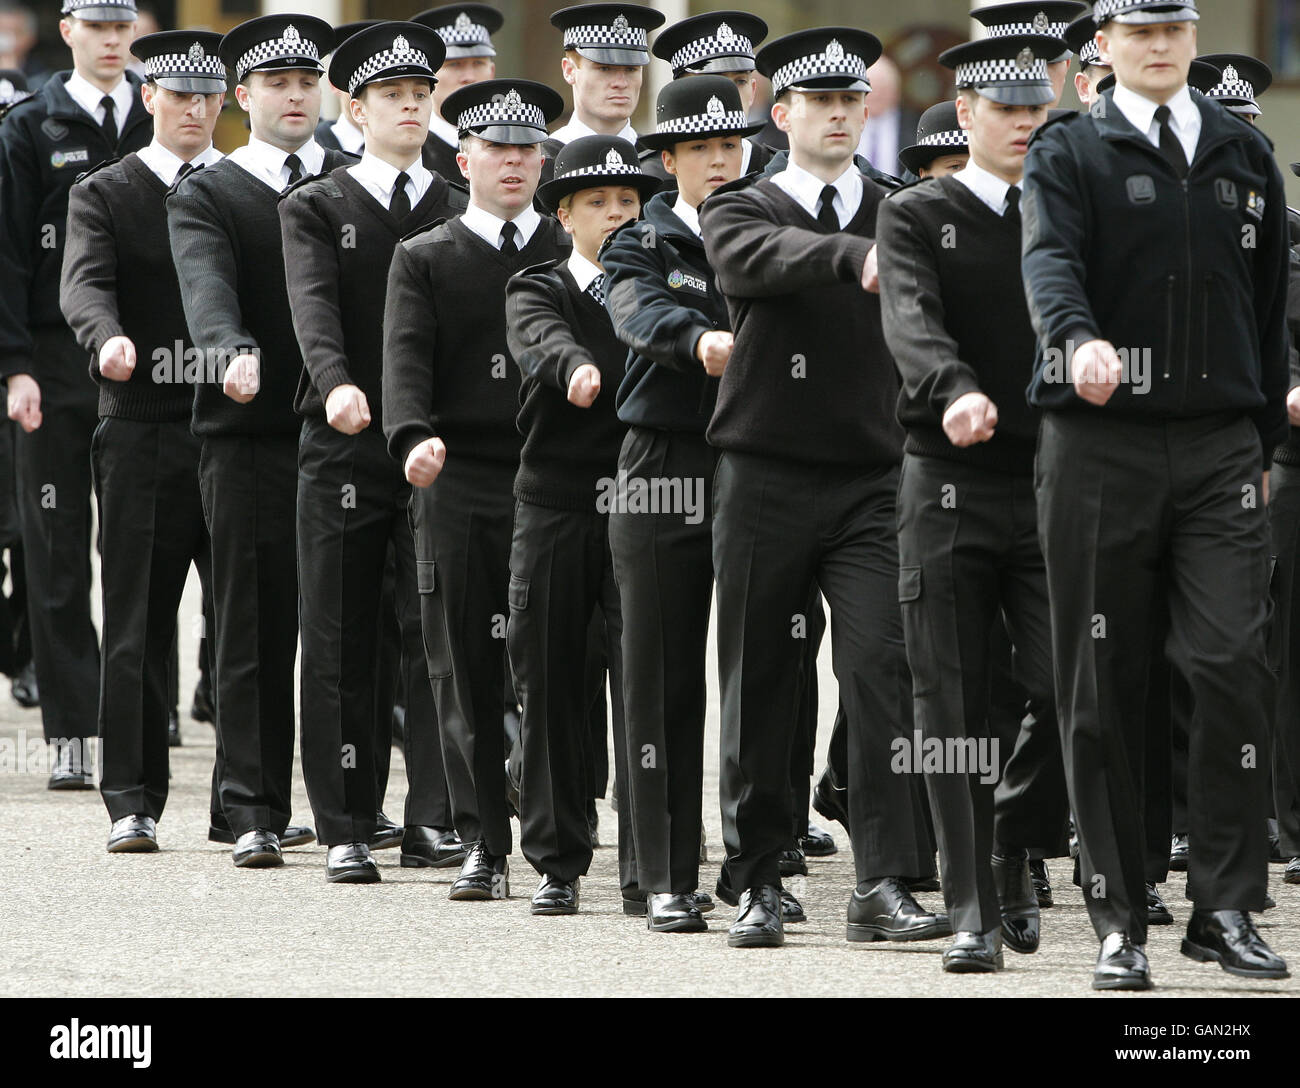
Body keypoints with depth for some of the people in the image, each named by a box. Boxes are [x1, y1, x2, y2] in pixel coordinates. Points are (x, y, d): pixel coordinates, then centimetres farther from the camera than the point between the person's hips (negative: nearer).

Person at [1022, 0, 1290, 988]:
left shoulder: (1244, 156, 13)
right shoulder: (1070, 154, 3)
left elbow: (1269, 302, 18)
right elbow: (1051, 264, -16)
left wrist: (1264, 442, 15)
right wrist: (1079, 339, -37)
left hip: (1218, 451, 2)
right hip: (1101, 450, -2)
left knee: (1234, 663, -12)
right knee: (1104, 691, 1)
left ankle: (1226, 909, -7)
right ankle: (1119, 919, 7)